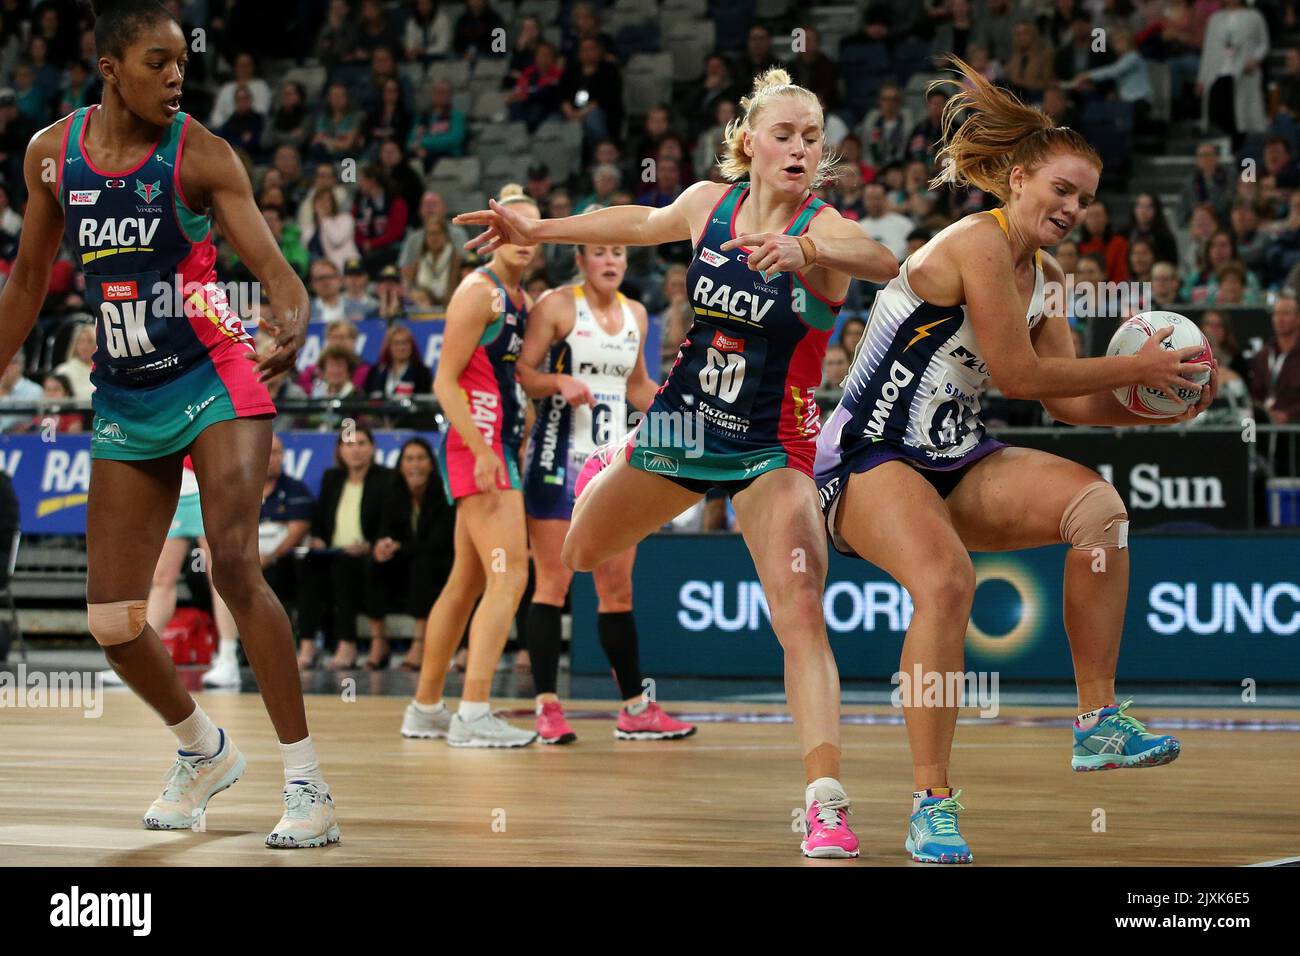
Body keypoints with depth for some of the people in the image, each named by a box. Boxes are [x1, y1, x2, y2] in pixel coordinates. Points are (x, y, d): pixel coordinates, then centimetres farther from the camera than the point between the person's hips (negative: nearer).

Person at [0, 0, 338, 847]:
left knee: (234, 564, -23)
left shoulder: (199, 155, -10)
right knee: (112, 621, 1)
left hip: (214, 379, -5)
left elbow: (274, 266, -20)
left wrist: (293, 324, -41)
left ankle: (309, 784, -17)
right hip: (126, 399, 5)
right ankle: (203, 751, 29)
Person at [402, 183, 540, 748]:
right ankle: (473, 715, -19)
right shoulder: (479, 292, -10)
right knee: (510, 577, -16)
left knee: (466, 584, 14)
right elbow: (445, 382, -15)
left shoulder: (523, 300, 17)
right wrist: (483, 452, -22)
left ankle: (425, 709, 22)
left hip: (500, 447, 10)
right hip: (477, 447, -10)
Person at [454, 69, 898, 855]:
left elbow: (884, 263, -43)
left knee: (802, 617, -23)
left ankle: (826, 802, -26)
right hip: (684, 424, 5)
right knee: (580, 555, 26)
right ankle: (606, 474, 65)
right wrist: (535, 230, 23)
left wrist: (803, 248, -62)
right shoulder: (709, 203, -5)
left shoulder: (823, 229, -19)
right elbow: (642, 223, 17)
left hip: (774, 450, -5)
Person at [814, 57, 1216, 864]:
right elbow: (1021, 376, -17)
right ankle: (931, 801, -24)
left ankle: (1099, 722, -12)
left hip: (957, 465, 8)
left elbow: (1070, 401, 12)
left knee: (1099, 503, -17)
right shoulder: (978, 243, -15)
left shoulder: (1041, 276, 12)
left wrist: (1164, 404, -1)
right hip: (868, 459, -8)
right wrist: (1134, 368, -10)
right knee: (947, 582, -35)